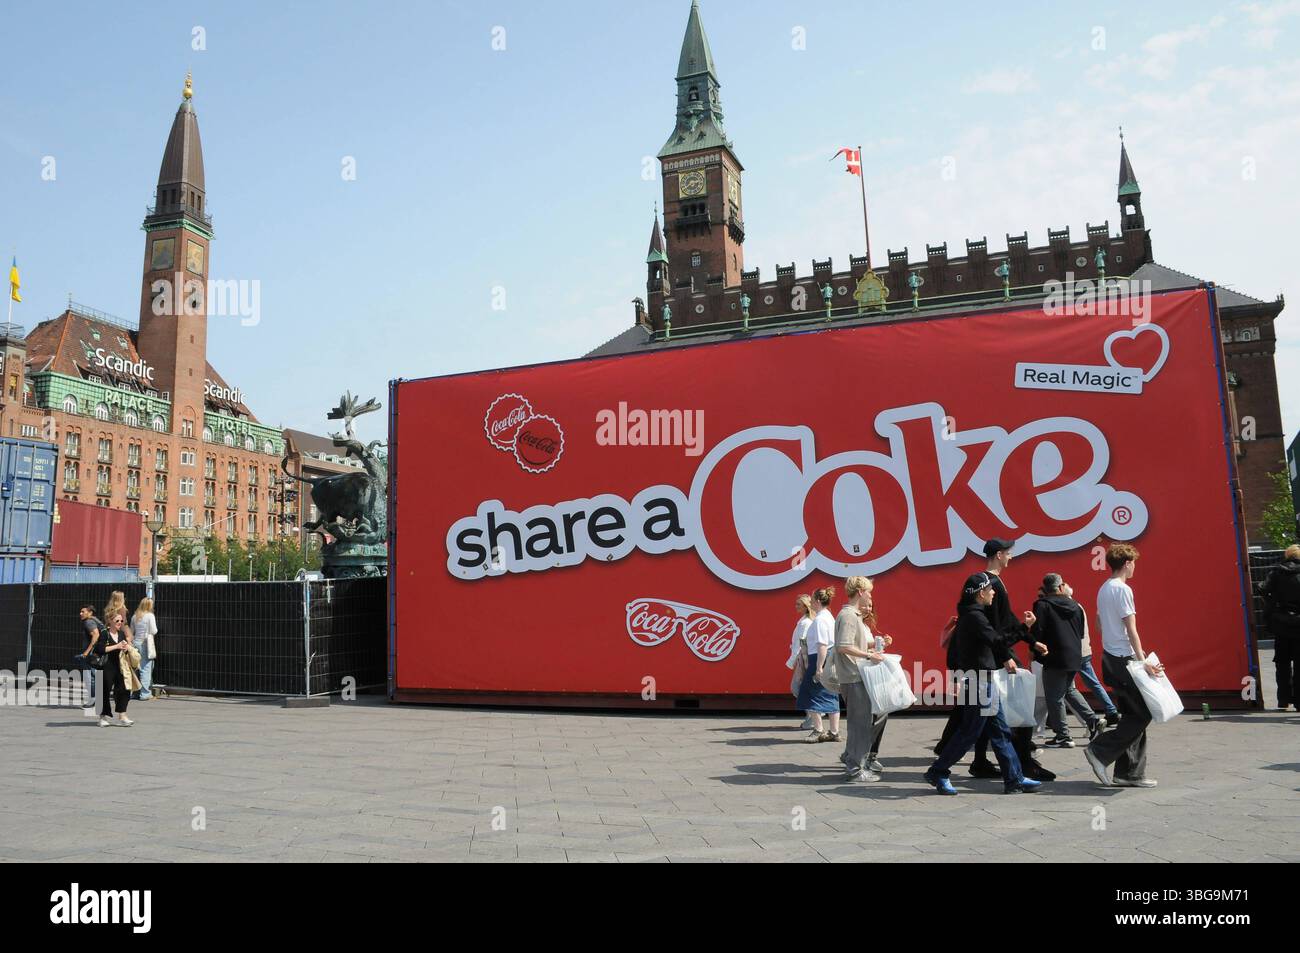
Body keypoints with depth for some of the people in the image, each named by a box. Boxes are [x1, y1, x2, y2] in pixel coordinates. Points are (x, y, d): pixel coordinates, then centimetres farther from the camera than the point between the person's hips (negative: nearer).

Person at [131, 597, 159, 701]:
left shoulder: (135, 616, 9)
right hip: (146, 644, -6)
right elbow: (154, 631, -8)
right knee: (146, 669, -3)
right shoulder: (150, 616, -7)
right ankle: (145, 694, -3)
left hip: (136, 643, 6)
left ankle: (135, 693, 16)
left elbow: (131, 632, 14)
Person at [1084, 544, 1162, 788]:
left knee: (1133, 715, 12)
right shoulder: (1122, 589, -14)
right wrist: (1142, 661, -16)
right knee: (1142, 714, -4)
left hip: (1110, 657, 9)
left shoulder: (1103, 589, 14)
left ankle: (1129, 773, 13)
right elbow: (1131, 630, -17)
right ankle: (1100, 751, -6)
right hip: (1124, 660, -9)